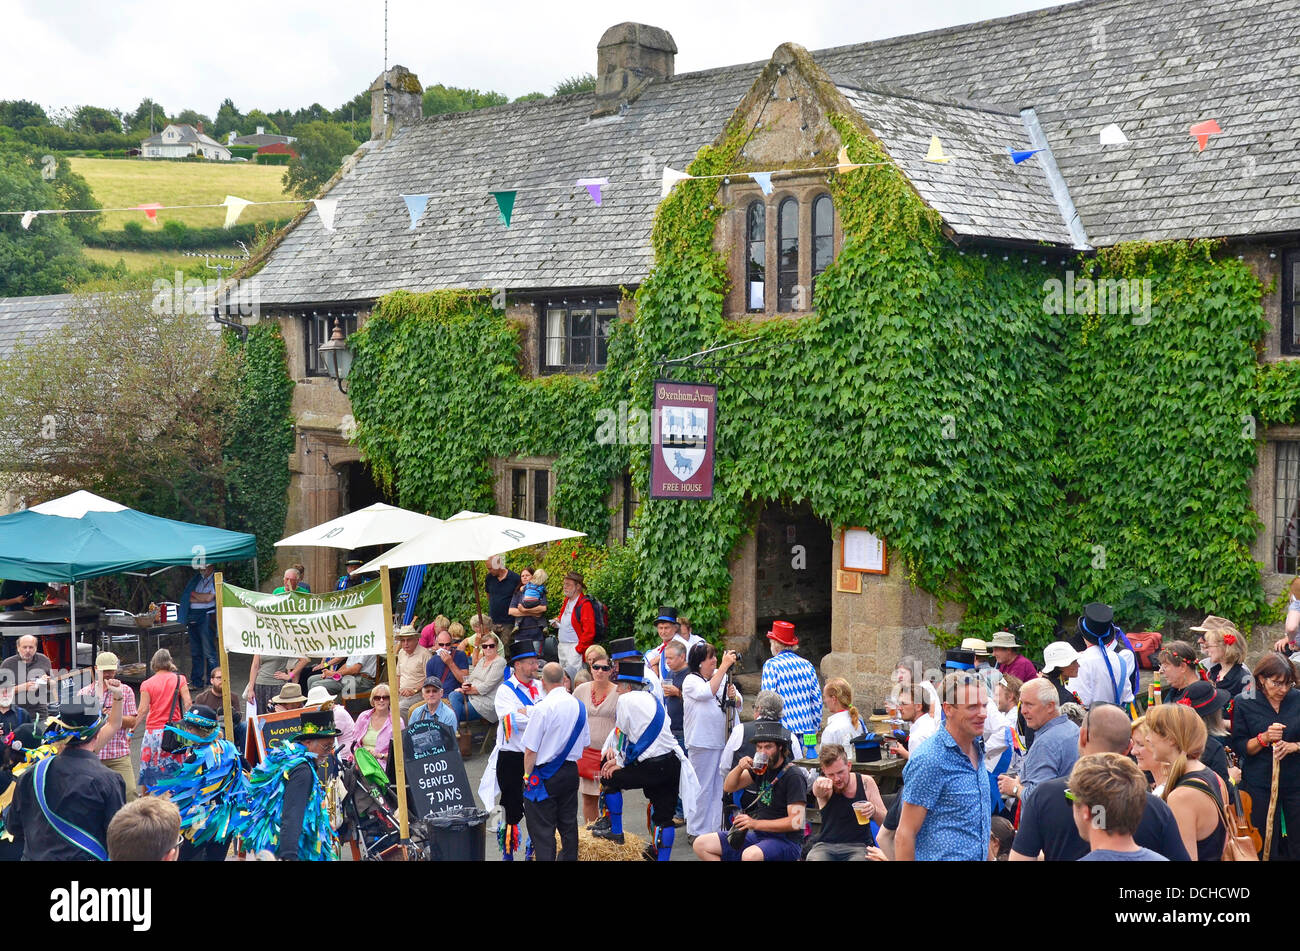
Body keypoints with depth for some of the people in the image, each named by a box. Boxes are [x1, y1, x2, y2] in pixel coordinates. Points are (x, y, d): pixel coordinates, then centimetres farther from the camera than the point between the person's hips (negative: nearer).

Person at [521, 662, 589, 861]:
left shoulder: (542, 708, -18)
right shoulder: (579, 706, 2)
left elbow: (531, 749, -14)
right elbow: (585, 743, 13)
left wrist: (527, 775, -3)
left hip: (545, 774, -6)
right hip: (571, 772, 6)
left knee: (542, 829, -1)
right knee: (568, 823, 17)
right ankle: (569, 858, 24)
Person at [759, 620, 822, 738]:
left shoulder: (771, 665, -4)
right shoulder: (807, 665, 11)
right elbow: (817, 700, 11)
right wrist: (814, 728, 19)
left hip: (782, 729, -5)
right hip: (806, 729, 5)